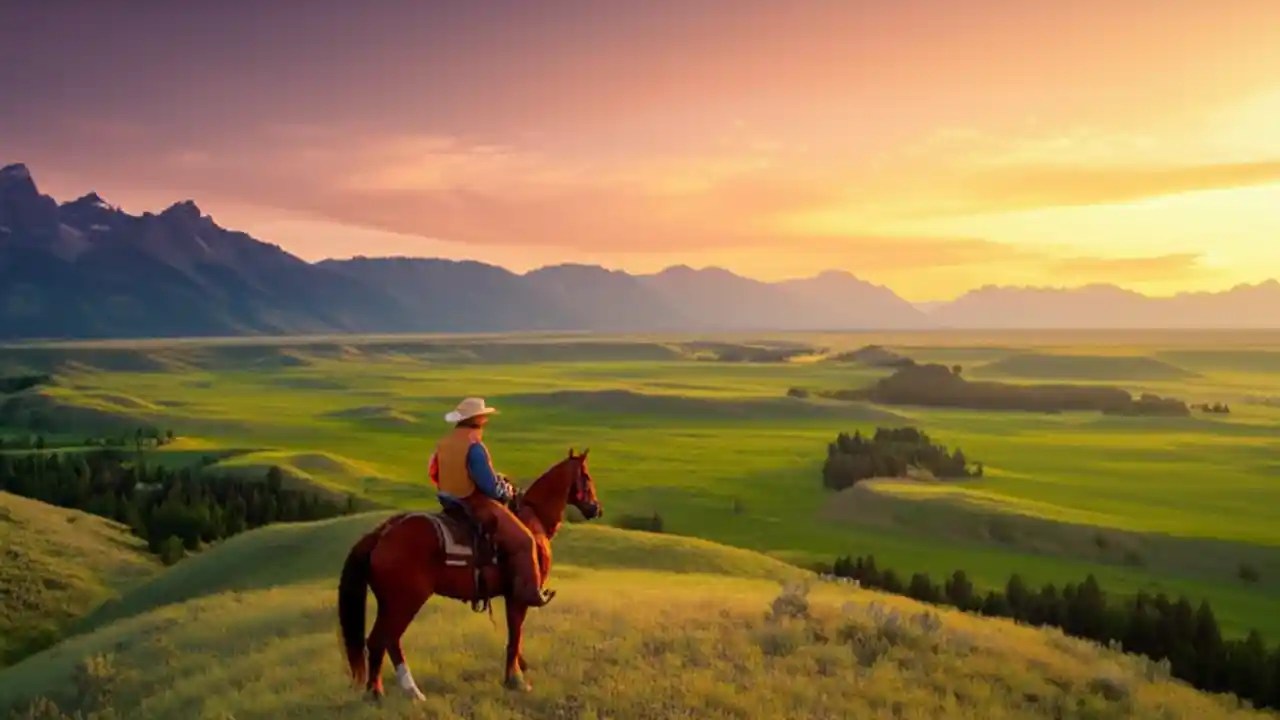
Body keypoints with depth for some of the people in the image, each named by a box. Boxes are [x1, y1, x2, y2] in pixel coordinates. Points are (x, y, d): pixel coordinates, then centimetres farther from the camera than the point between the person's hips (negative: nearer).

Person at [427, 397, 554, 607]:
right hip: (476, 504, -10)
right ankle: (529, 591, -4)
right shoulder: (474, 446, -22)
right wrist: (506, 492, -2)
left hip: (450, 502, 10)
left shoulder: (444, 443, 4)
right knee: (522, 541, -5)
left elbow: (434, 474, 14)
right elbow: (489, 485, -23)